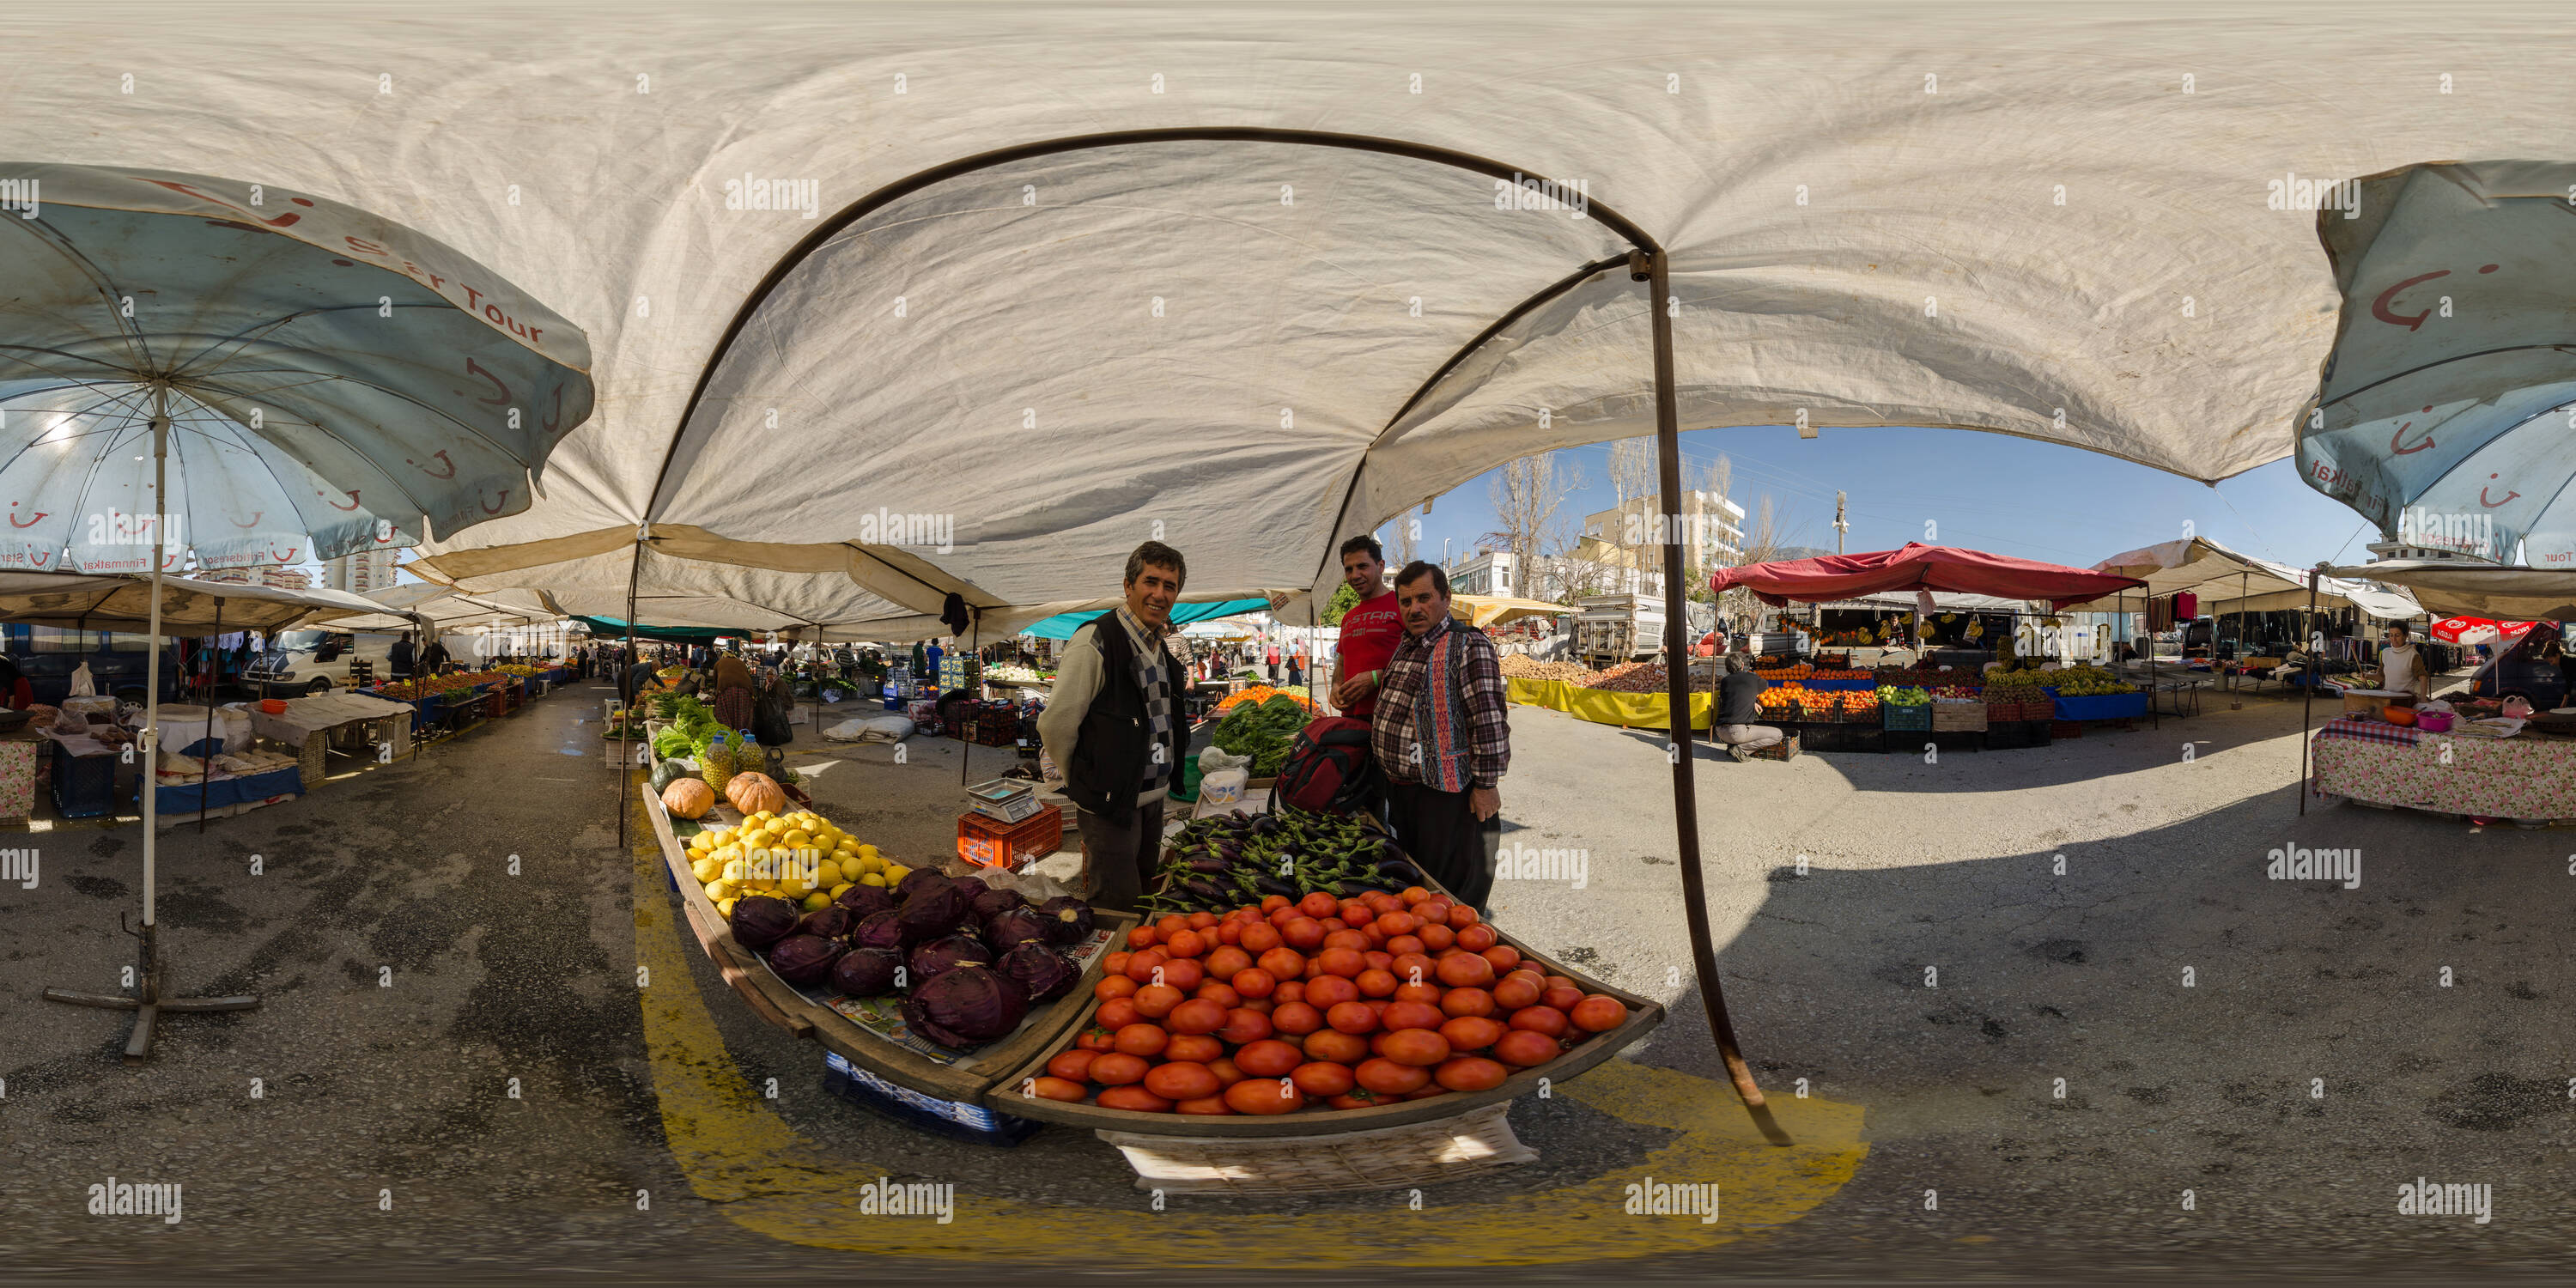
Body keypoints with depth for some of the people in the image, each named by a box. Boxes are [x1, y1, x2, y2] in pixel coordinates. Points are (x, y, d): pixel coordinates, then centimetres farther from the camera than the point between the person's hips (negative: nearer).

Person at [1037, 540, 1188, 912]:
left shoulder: (1159, 647, 10)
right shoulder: (1096, 641, -18)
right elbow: (1055, 725, -19)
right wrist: (1087, 784, -5)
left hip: (1152, 799, 8)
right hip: (1110, 804, -8)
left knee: (1145, 894, 20)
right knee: (1117, 905, -2)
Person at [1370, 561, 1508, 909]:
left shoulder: (1469, 646, -15)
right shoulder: (1405, 646, 13)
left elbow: (1489, 717, -20)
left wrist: (1486, 784, -21)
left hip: (1444, 794, -9)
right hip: (1400, 789, 9)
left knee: (1450, 892, 0)